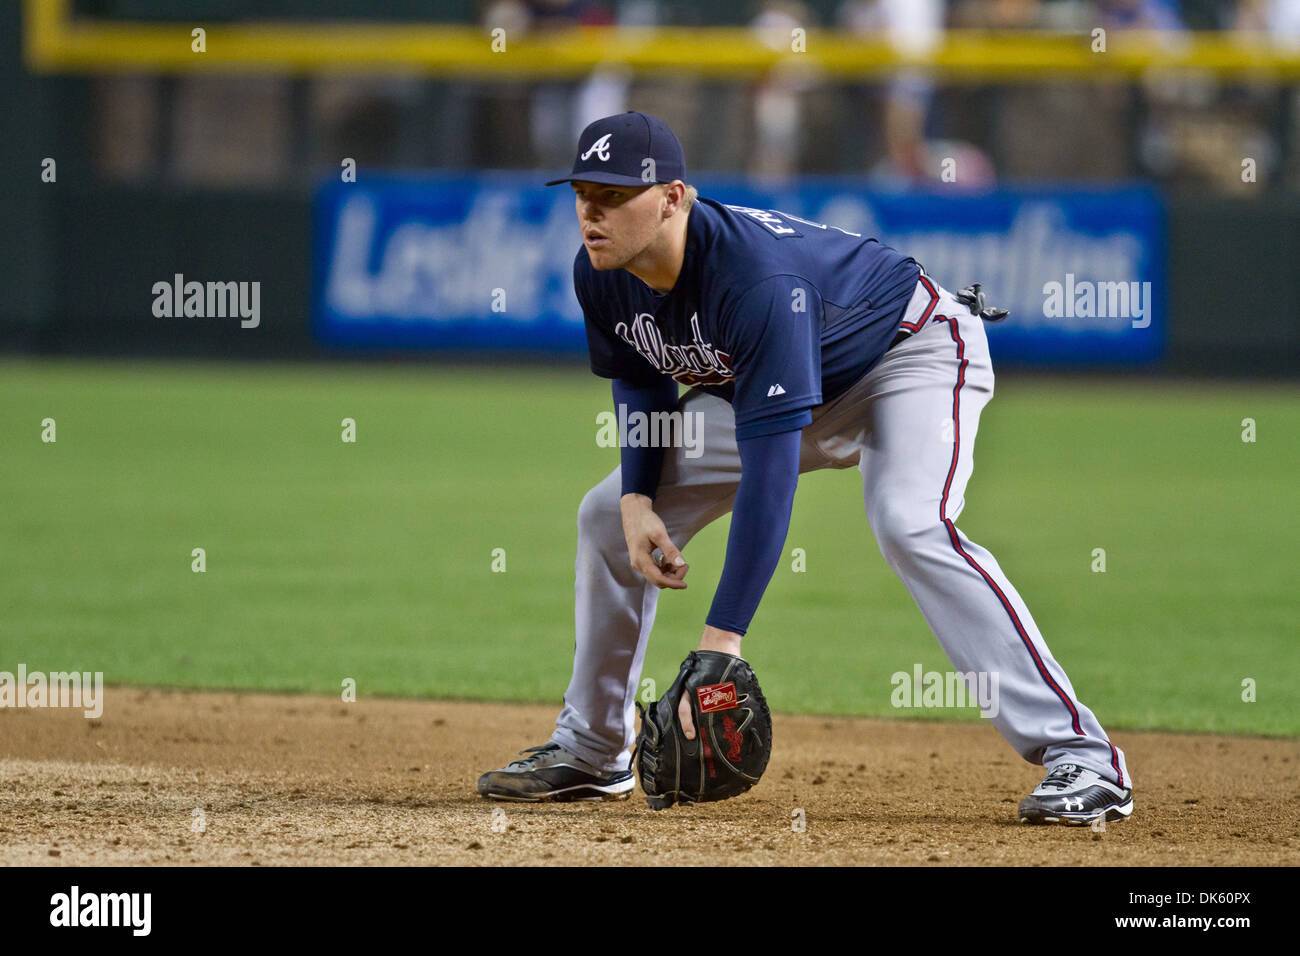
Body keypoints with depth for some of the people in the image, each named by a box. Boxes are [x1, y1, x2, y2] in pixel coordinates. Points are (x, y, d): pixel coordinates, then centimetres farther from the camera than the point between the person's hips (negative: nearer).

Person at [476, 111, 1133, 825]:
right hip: (756, 385, 8)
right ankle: (590, 752, 19)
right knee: (610, 515, 3)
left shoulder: (756, 280, -40)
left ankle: (1080, 757, -36)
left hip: (914, 351, -8)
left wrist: (720, 640, -46)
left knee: (909, 525, -34)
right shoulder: (601, 275, -17)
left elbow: (769, 470, -43)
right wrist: (639, 498, -14)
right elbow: (640, 383, 5)